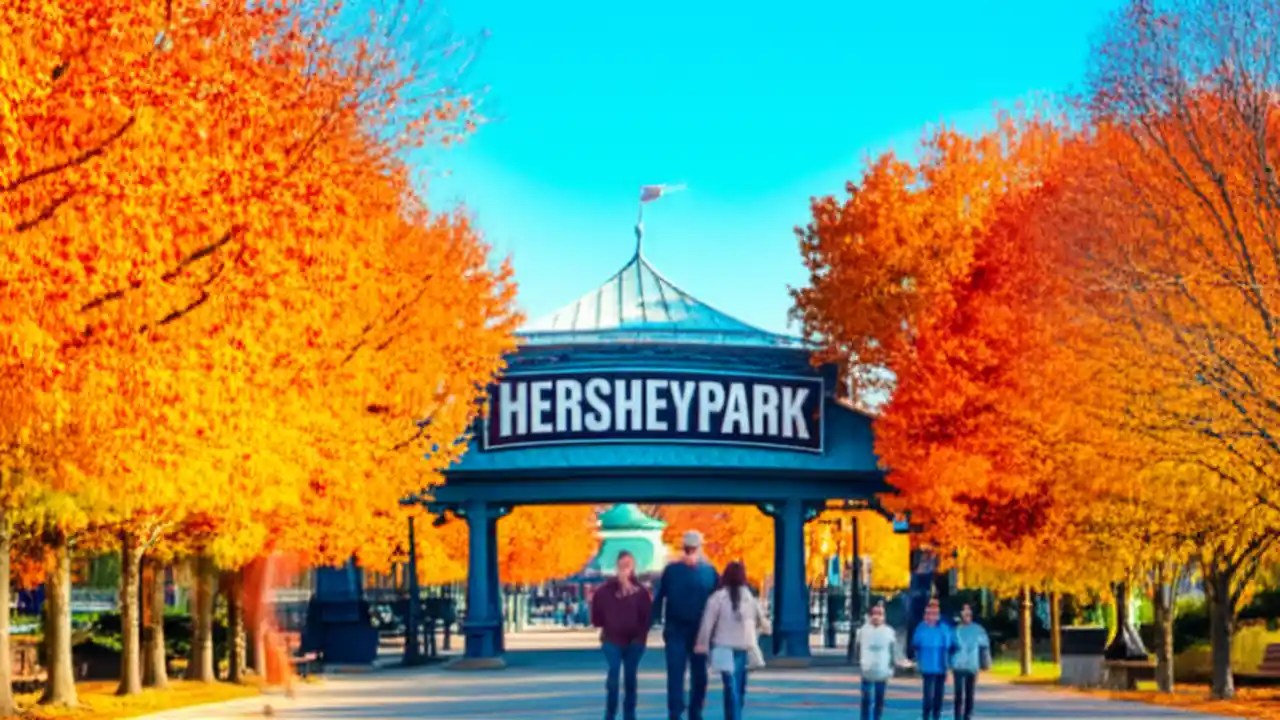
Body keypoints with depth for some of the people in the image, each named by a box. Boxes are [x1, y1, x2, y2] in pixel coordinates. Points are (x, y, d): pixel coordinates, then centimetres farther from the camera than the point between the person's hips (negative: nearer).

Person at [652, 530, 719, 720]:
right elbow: (659, 598, 3)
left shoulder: (709, 572, 1)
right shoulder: (672, 570, 0)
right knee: (675, 674, -5)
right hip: (675, 631, -1)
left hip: (700, 631, 1)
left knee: (699, 675, 8)